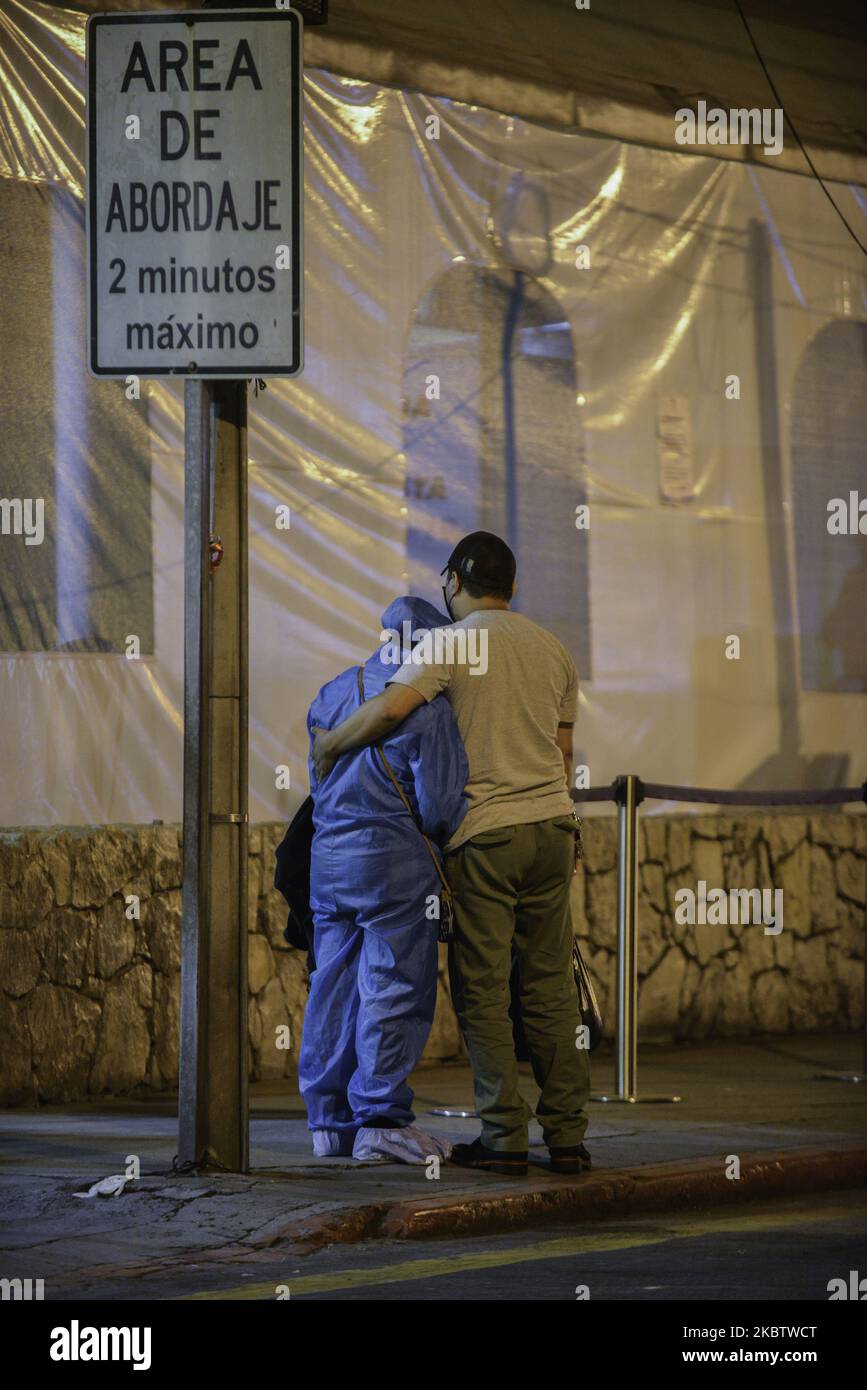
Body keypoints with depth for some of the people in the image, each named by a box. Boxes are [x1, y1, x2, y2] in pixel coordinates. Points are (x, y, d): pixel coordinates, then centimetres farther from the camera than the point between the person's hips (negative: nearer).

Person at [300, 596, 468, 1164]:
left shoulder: (333, 694, 11)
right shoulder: (428, 708, -10)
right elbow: (440, 806, -11)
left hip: (328, 860, 7)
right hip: (395, 862, -7)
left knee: (334, 986, 11)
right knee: (394, 989, -2)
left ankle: (331, 1118, 14)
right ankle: (381, 1121, -2)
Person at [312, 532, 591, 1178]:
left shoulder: (453, 643, -5)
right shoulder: (552, 649, 15)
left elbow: (390, 708, -18)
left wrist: (328, 745, -2)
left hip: (484, 833, -6)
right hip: (552, 826, 6)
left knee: (483, 990, -1)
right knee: (550, 986, 8)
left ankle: (504, 1137, -4)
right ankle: (568, 1136, 5)